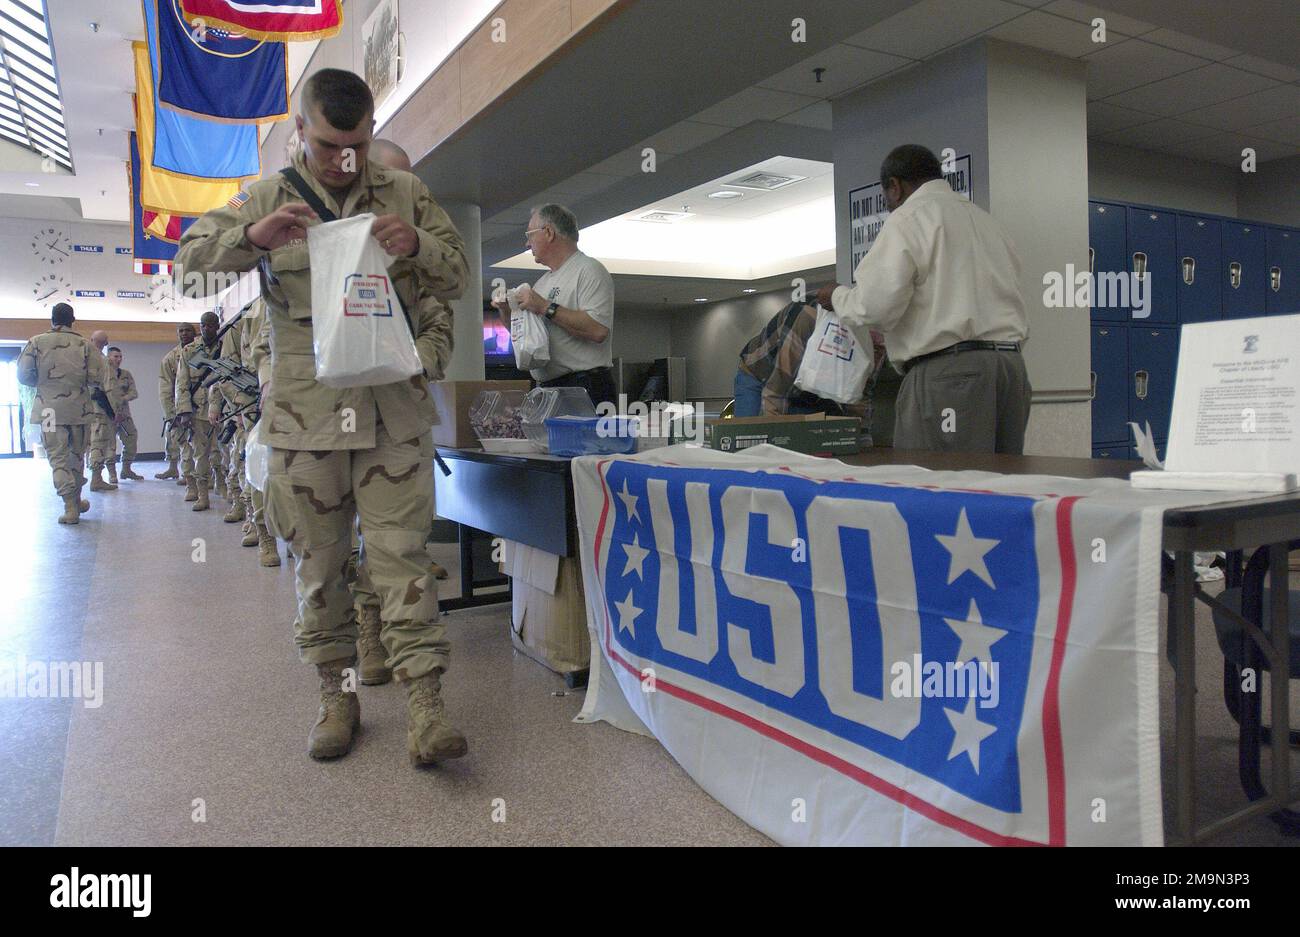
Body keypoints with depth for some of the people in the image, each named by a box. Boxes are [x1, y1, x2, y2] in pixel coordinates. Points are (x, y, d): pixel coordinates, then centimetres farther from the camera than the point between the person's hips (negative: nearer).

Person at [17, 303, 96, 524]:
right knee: (76, 455, 17)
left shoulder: (36, 342, -2)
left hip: (49, 409, -1)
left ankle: (70, 507, -9)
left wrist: (43, 382, 16)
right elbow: (95, 377, -6)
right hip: (79, 409, 1)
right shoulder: (85, 345, -1)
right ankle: (77, 500, 28)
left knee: (58, 457, 0)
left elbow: (23, 375, -4)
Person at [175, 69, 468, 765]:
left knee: (401, 551, -5)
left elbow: (457, 277, 12)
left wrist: (418, 245, -10)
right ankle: (337, 694, 22)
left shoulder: (404, 192, 10)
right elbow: (189, 259, 6)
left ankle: (424, 705, -3)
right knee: (318, 562, 7)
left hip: (393, 405, 0)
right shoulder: (269, 198, 9)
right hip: (304, 409, 1)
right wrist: (253, 238, -14)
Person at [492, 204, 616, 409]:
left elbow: (598, 330, -21)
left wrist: (546, 308, -17)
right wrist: (506, 311, 7)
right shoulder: (543, 281, 22)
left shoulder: (589, 270, -5)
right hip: (547, 389, 8)